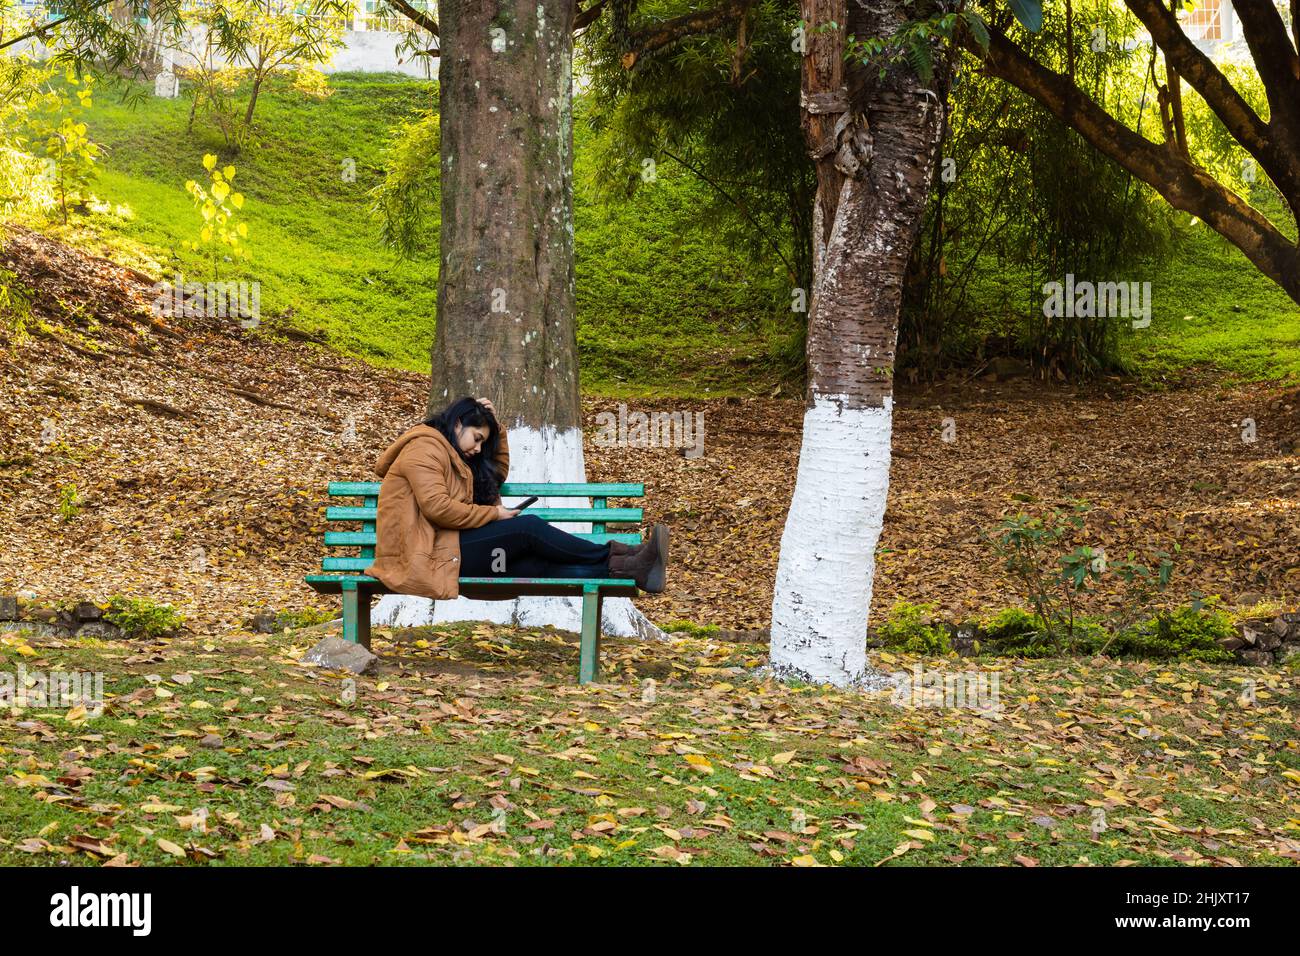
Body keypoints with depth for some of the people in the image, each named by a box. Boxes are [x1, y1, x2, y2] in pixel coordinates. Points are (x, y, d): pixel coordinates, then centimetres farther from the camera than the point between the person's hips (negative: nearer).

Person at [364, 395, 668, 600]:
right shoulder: (425, 448, -6)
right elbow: (436, 507, -19)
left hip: (446, 548, 9)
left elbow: (499, 471, 37)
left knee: (537, 564, -11)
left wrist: (495, 425, 24)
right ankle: (612, 556, -9)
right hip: (425, 555, -9)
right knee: (529, 528, -17)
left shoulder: (450, 457, 27)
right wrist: (493, 514, -9)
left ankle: (623, 569, -26)